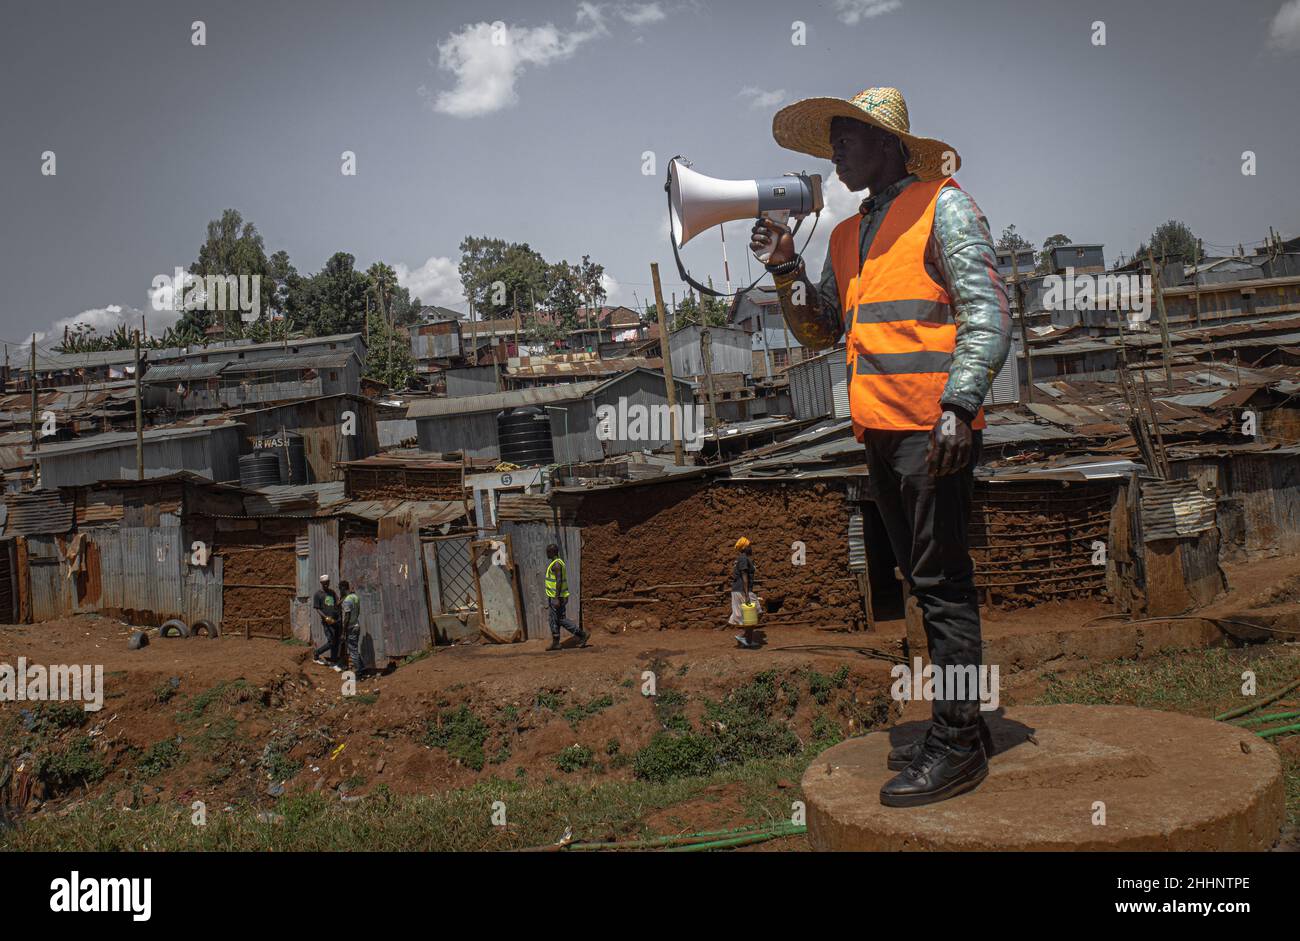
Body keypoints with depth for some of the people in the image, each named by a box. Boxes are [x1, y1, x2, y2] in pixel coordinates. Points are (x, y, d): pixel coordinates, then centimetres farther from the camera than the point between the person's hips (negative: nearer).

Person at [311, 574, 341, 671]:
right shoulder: (317, 595, -4)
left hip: (336, 620, 6)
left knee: (336, 643, 7)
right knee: (331, 642, -8)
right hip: (327, 622, -6)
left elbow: (337, 604, 9)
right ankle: (316, 654, 14)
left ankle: (333, 662, 17)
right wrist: (326, 618, -21)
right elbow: (317, 609, -8)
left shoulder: (332, 592, 13)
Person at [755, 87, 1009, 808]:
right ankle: (960, 727, 23)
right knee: (925, 583, 13)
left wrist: (958, 404, -20)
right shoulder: (848, 235, 20)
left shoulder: (942, 206, -2)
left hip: (933, 428, -8)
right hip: (879, 430, 8)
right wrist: (785, 267, 7)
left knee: (942, 585, -7)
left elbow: (987, 313, -10)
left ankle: (956, 747, 0)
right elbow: (820, 331, 20)